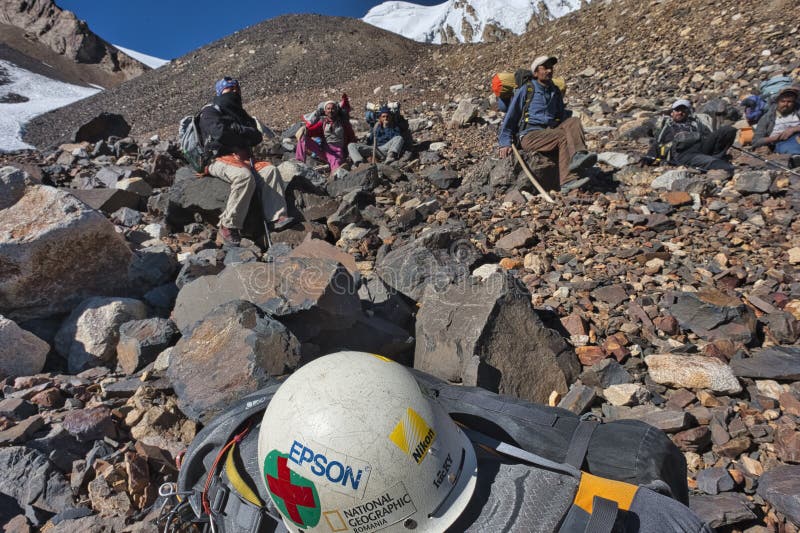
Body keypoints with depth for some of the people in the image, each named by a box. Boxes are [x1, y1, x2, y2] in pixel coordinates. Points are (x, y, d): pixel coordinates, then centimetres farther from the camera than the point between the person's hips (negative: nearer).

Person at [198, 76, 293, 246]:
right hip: (220, 158, -6)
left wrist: (236, 130, -1)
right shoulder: (210, 112, 9)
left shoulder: (240, 114, 28)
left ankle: (277, 217, -34)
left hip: (244, 158, 6)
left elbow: (257, 137, 11)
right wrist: (245, 132, -1)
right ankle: (229, 226, -32)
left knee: (270, 170, -23)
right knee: (245, 176, -37)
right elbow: (220, 132, -13)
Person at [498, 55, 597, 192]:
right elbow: (510, 118, 5)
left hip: (550, 133, 6)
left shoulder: (555, 92, 21)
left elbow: (562, 116, 28)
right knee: (563, 136, -29)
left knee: (573, 121, -20)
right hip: (530, 135, -5)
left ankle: (578, 156, -47)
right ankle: (567, 181, -42)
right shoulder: (525, 90, 5)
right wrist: (505, 143, -3)